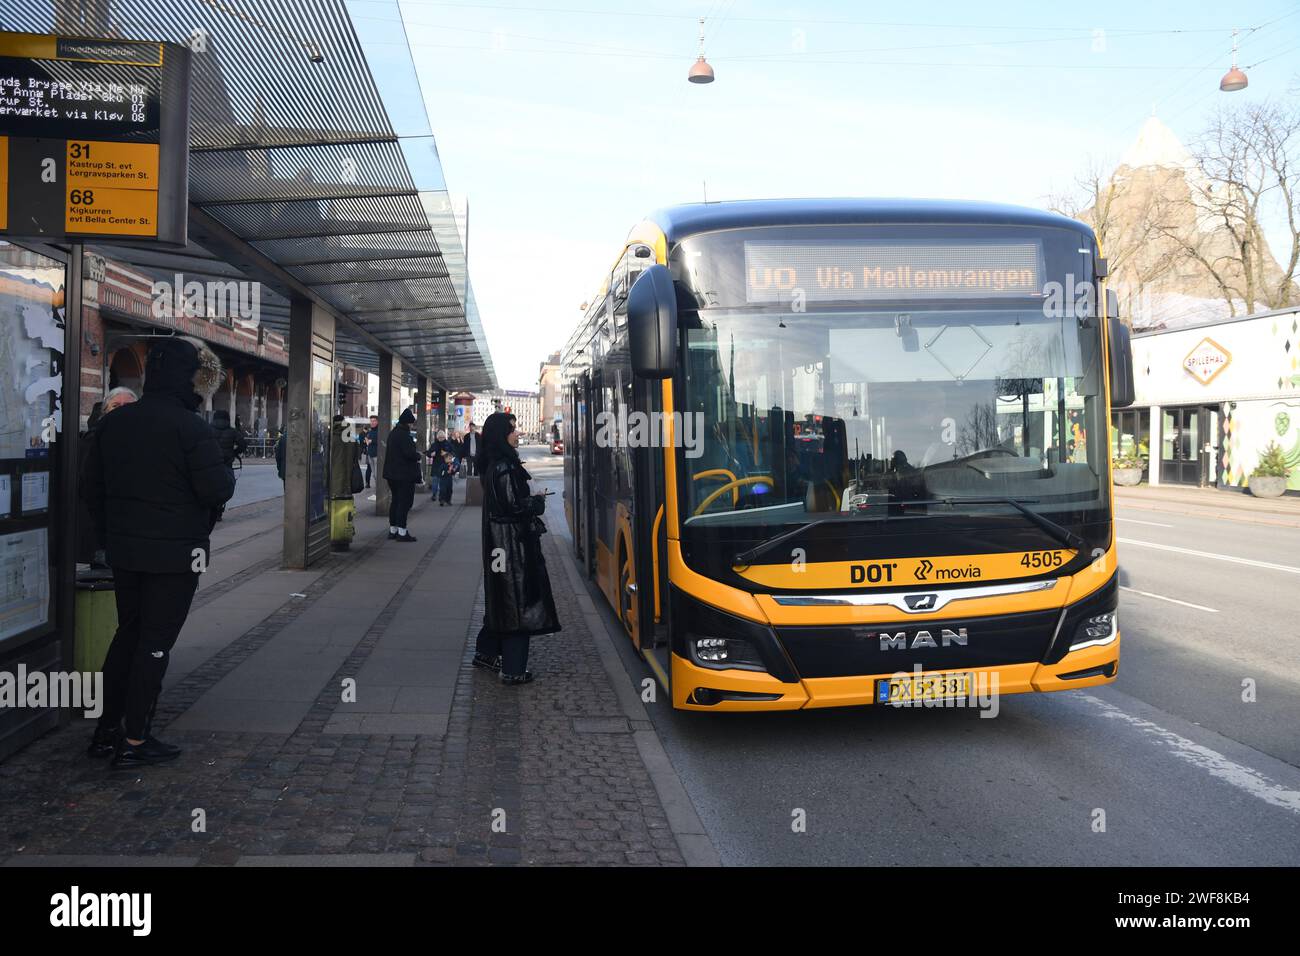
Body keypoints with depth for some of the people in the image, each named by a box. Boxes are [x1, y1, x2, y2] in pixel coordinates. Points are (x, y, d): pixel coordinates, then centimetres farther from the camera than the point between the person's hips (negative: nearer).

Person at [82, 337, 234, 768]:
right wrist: (227, 473, 3)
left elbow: (91, 486, 10)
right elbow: (216, 490, -19)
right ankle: (134, 741, 9)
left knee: (128, 633, 20)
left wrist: (111, 533, 18)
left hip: (124, 550, 7)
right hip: (176, 551, -6)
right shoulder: (191, 428, -17)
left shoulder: (113, 422, 5)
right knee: (156, 642, 3)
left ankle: (107, 730, 25)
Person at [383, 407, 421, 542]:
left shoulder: (393, 433, 13)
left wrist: (414, 454, 14)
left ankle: (393, 530, 21)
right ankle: (402, 532, -4)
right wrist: (418, 455, -4)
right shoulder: (404, 434, -18)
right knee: (405, 502, -4)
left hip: (392, 472, 10)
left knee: (395, 501, 16)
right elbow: (409, 453, -25)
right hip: (405, 474, -9)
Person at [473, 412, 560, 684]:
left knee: (501, 598, 21)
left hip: (499, 542, 10)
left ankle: (487, 652, 33)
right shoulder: (504, 468, -19)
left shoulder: (494, 465, 11)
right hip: (513, 541, -10)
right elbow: (514, 506, -20)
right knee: (518, 601, -4)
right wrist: (539, 501, -5)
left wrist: (532, 499, 8)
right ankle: (513, 670, 1)